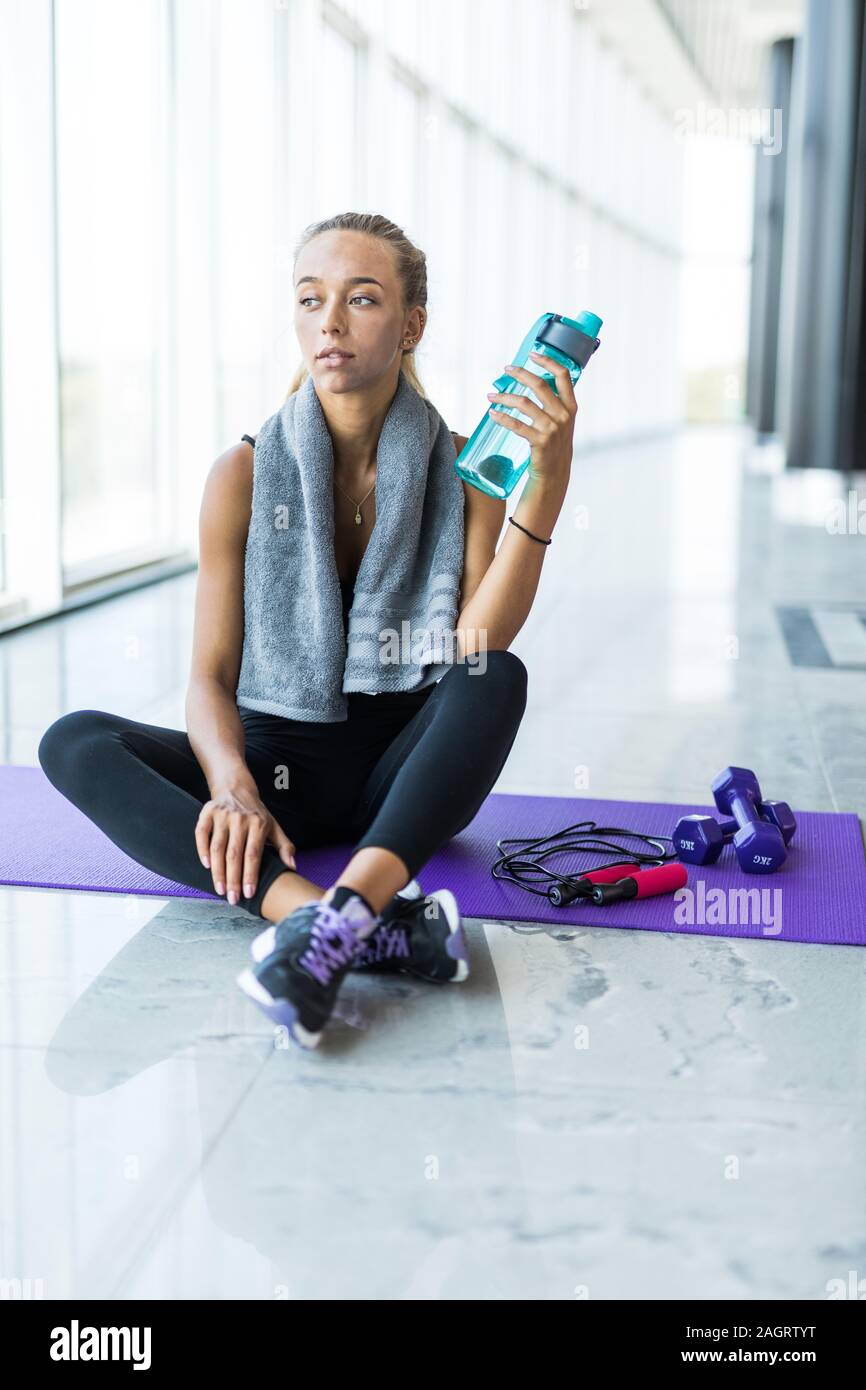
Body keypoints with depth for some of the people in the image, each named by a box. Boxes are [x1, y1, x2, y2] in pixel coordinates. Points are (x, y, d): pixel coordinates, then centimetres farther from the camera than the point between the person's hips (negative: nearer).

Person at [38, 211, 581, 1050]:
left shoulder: (457, 468, -5)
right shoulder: (247, 474, -5)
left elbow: (476, 647, -20)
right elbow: (210, 676, -9)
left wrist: (546, 485, -30)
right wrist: (232, 784, -30)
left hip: (404, 776, 0)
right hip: (280, 767, 1)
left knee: (499, 678, -31)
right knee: (72, 742, -24)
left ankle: (340, 912, -49)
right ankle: (305, 903, -47)